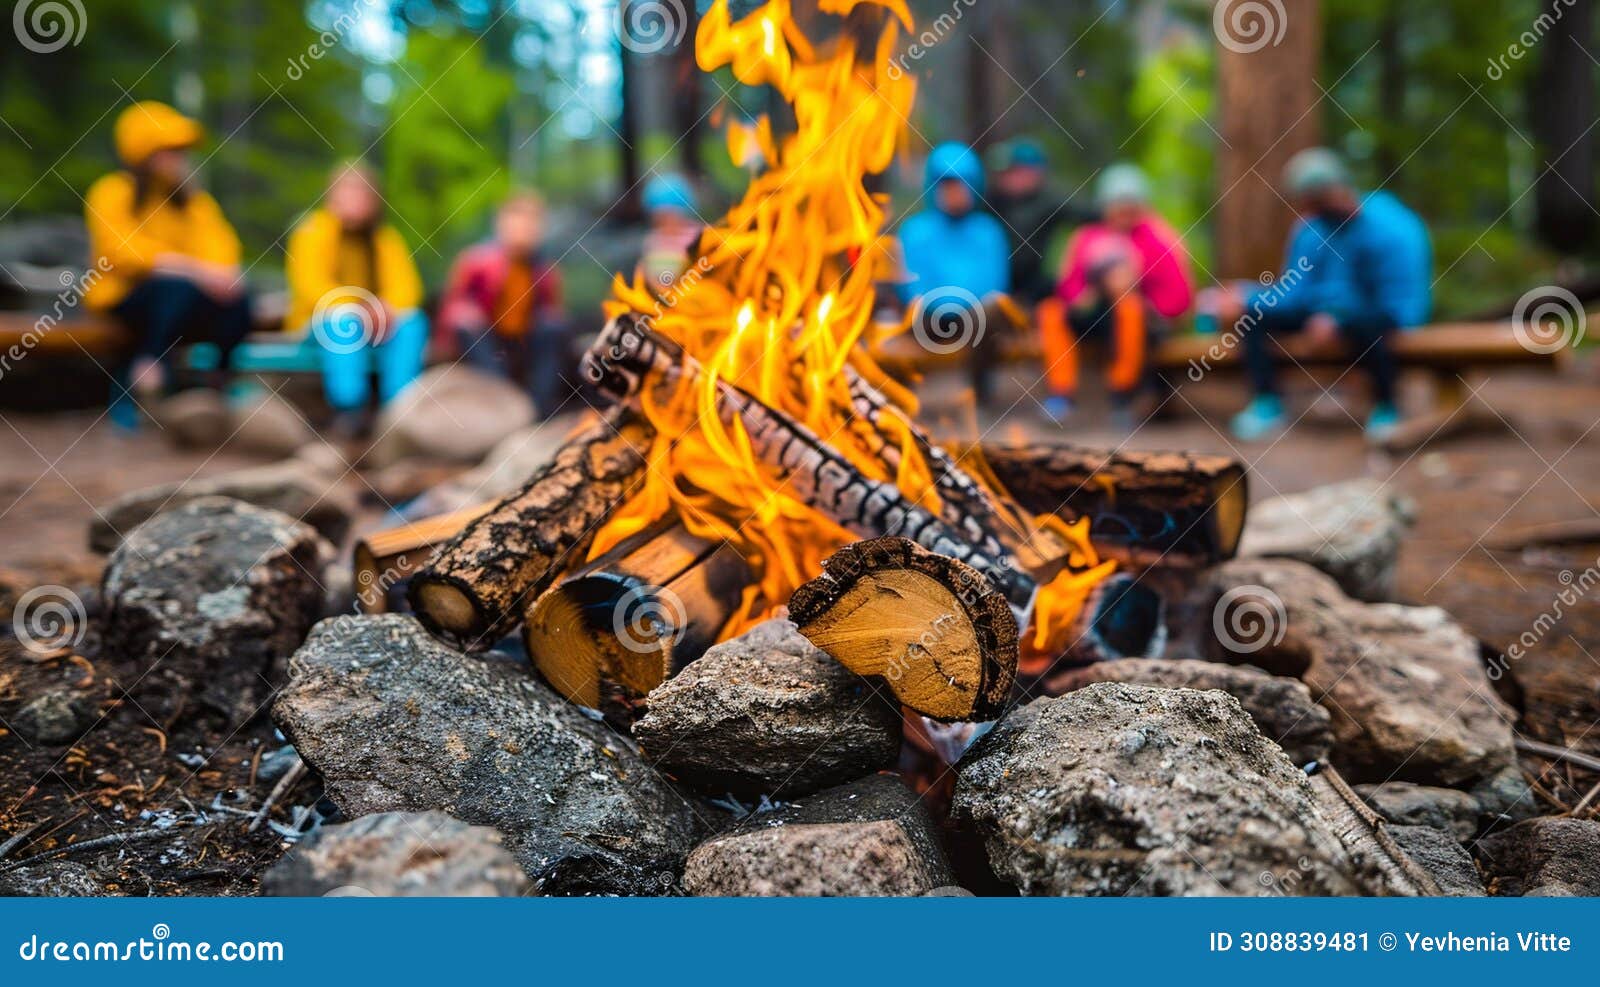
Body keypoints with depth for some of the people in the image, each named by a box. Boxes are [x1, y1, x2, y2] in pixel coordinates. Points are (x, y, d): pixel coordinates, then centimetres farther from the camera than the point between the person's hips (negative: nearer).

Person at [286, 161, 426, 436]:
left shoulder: (385, 236, 5)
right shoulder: (313, 231, -6)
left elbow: (405, 286, -5)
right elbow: (311, 286, -17)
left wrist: (388, 310, -29)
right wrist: (357, 309, -32)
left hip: (375, 324, 3)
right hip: (321, 323, -3)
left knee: (413, 320, -24)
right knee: (344, 321, -35)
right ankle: (349, 407, -32)